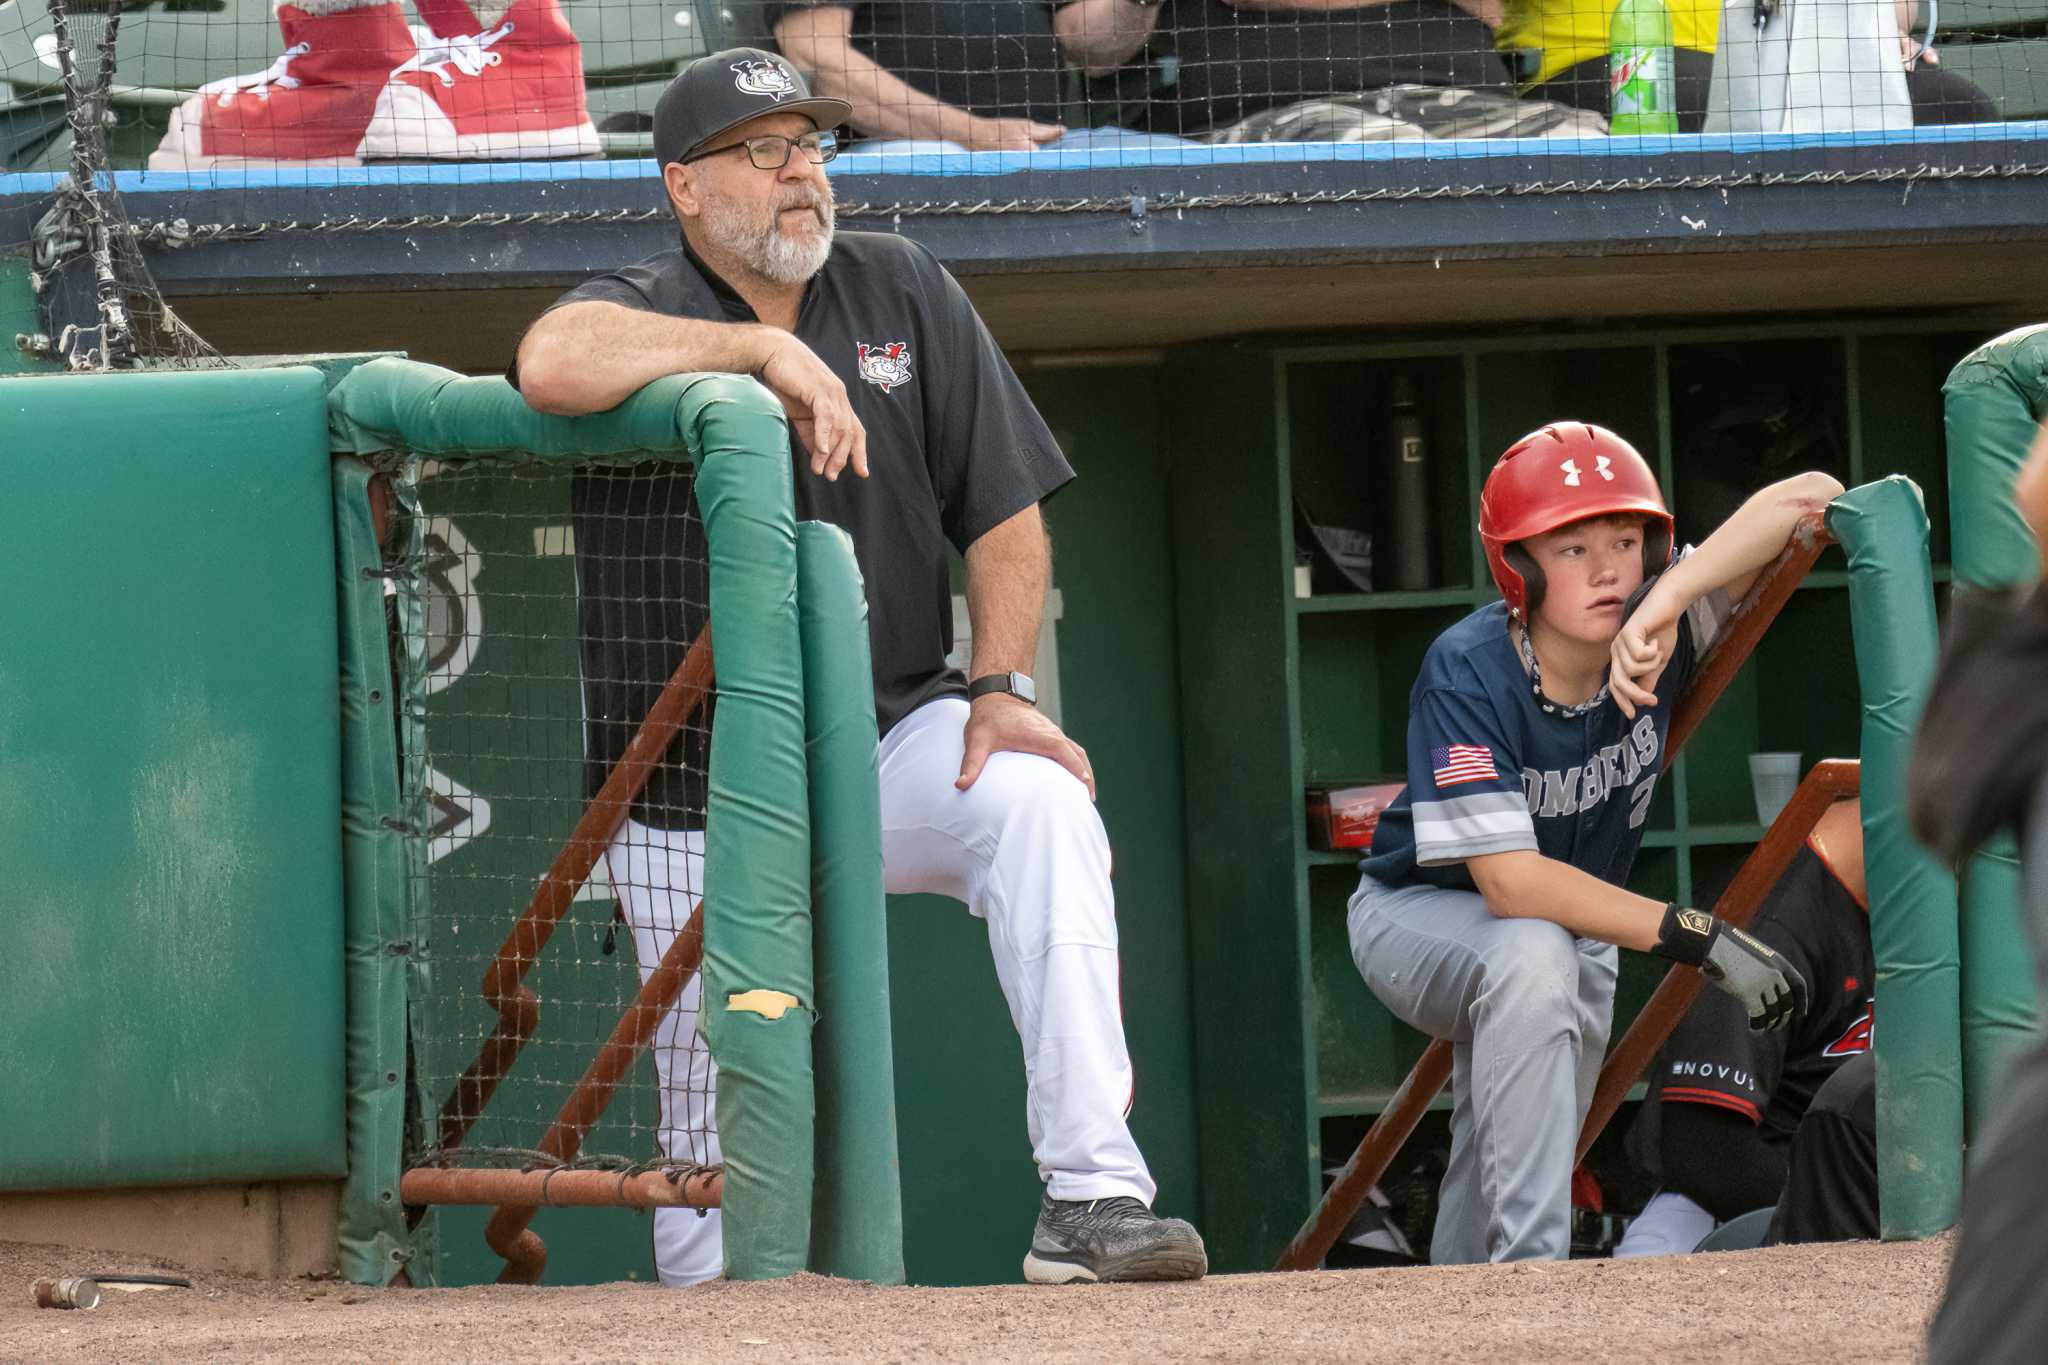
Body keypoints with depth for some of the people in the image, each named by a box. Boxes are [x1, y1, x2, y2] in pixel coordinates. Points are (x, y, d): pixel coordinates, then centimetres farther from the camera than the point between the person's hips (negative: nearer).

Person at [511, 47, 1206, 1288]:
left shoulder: (903, 292, 6)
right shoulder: (641, 311, -4)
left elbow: (1005, 516, 6)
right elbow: (551, 368, -31)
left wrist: (1000, 690, -10)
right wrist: (765, 349, -28)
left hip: (890, 741, 2)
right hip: (701, 800, -2)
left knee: (1039, 800, -29)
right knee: (717, 1134, -4)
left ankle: (1092, 1196, -34)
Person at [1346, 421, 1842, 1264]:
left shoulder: (1655, 636, -21)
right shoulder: (1467, 673, -31)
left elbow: (1810, 499, -32)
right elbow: (1510, 880, -37)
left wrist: (1664, 603, -45)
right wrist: (1696, 937, -43)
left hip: (1575, 924, 5)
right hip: (1421, 912, -5)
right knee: (1531, 957, -37)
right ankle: (1529, 1266, -38)